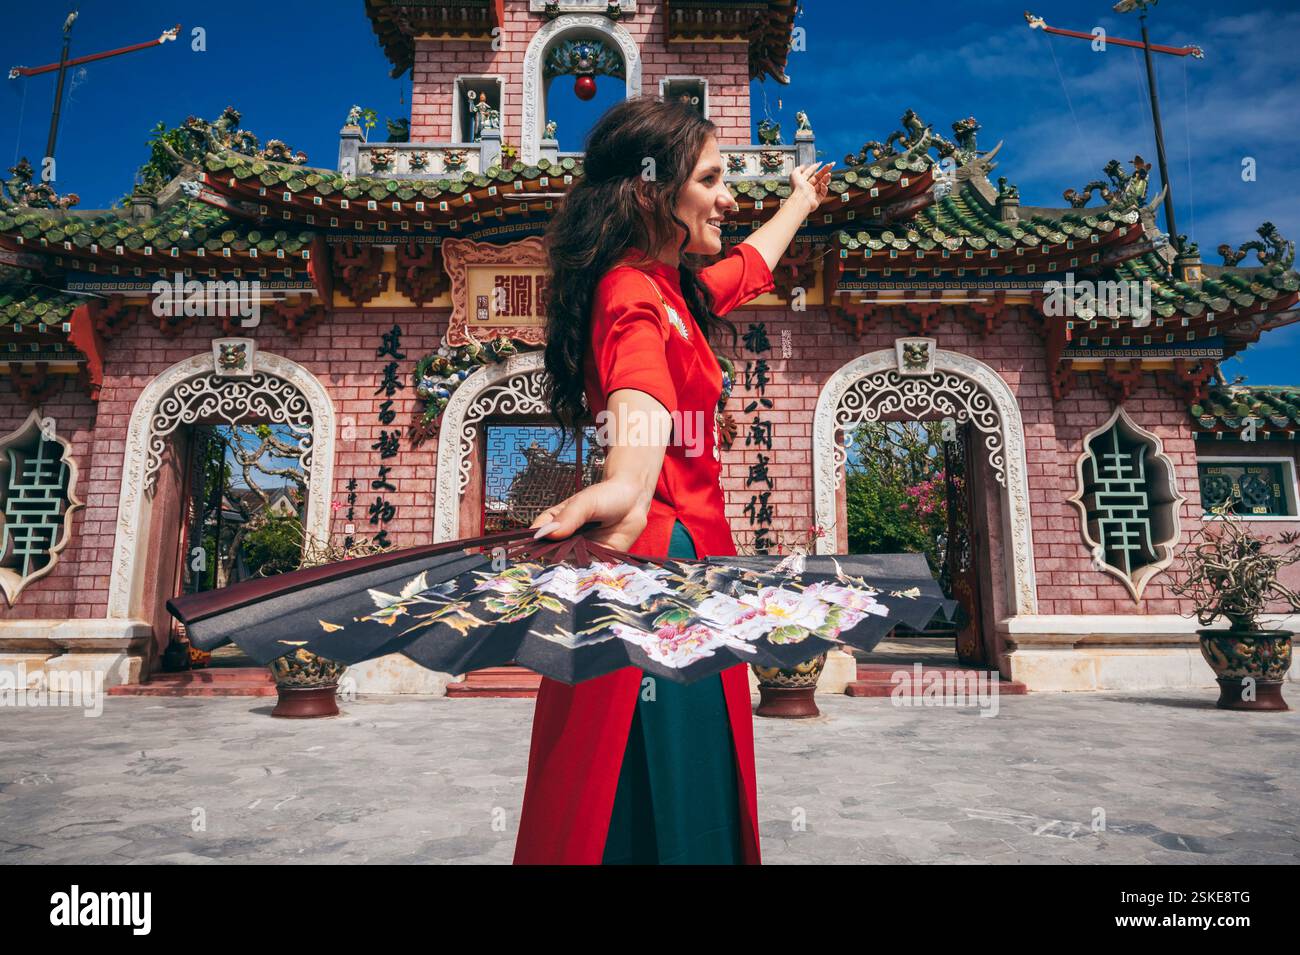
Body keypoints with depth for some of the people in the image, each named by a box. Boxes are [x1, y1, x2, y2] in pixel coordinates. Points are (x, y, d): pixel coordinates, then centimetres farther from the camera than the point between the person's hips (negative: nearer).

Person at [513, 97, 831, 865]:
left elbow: (750, 265, 35)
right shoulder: (635, 294, -15)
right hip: (666, 545, -10)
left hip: (687, 548, 10)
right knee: (662, 812, 1)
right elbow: (642, 401, -37)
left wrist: (801, 201, 52)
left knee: (699, 803, 18)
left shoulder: (675, 286, 14)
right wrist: (625, 487, -58)